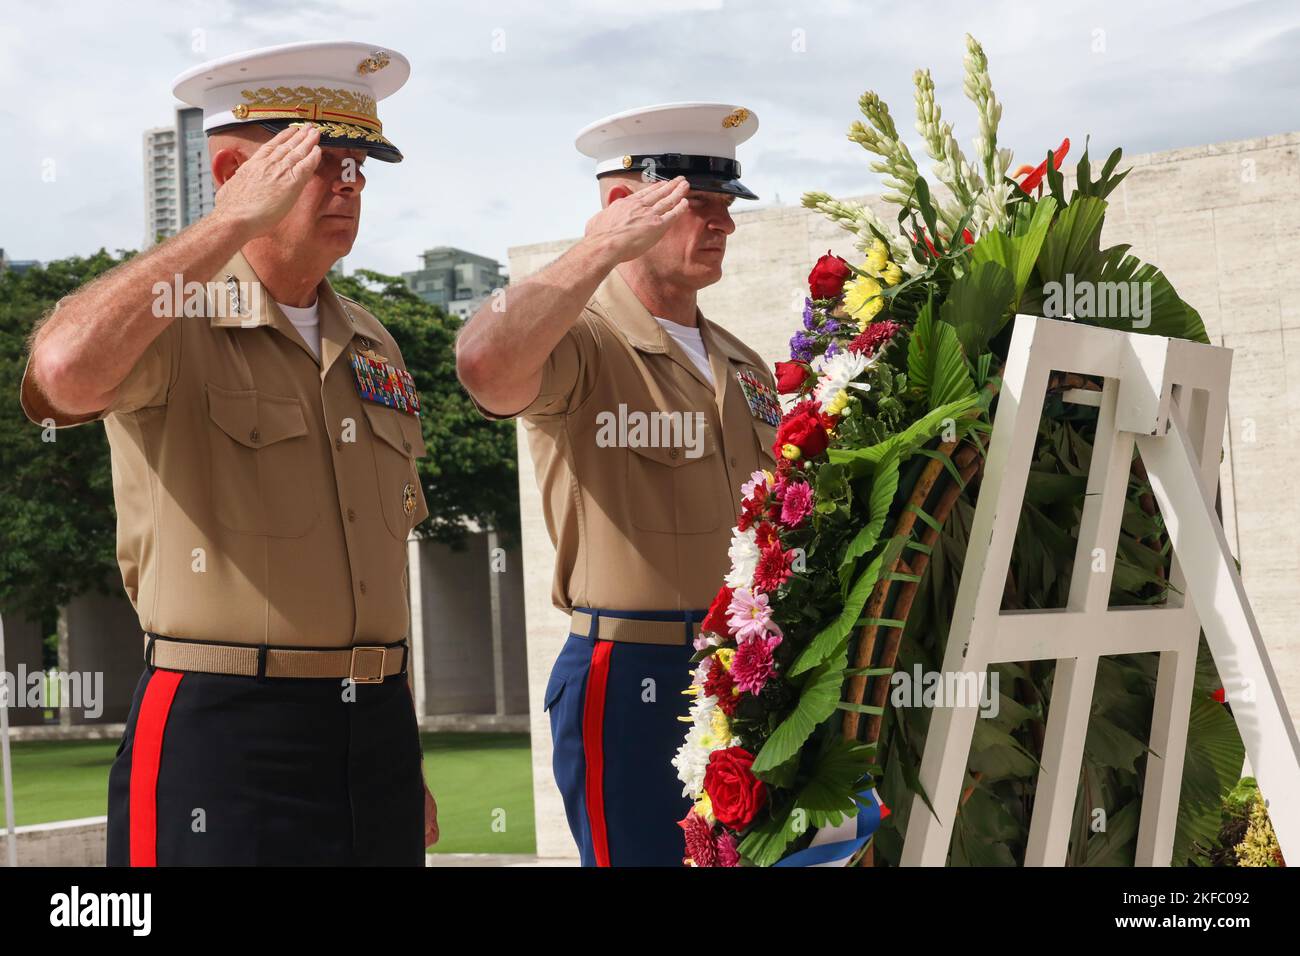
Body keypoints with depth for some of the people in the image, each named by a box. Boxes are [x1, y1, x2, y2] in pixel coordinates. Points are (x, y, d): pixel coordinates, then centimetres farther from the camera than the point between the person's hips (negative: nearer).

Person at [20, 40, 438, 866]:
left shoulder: (374, 347, 15)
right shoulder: (169, 322, -5)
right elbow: (63, 372, -30)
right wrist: (235, 220, -22)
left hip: (376, 733, 6)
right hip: (223, 736, -6)